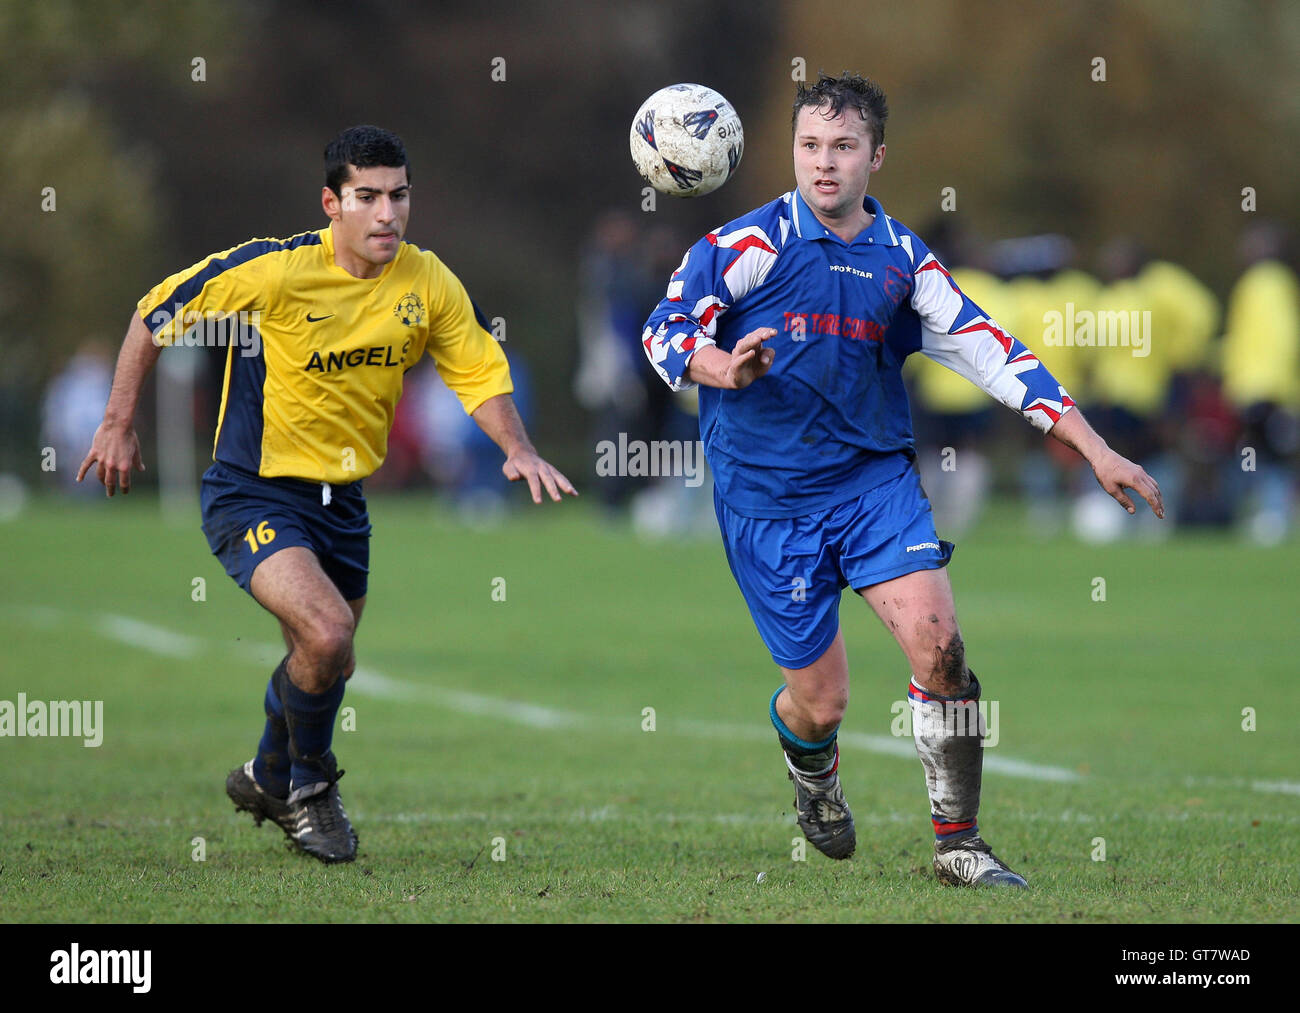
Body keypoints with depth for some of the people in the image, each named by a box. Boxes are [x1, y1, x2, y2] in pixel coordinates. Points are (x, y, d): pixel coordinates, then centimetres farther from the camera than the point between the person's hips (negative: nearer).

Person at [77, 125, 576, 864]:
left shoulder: (429, 283, -6)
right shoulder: (274, 270, -19)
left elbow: (480, 371, 4)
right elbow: (155, 317, -8)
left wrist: (519, 450, -14)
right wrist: (119, 425, -4)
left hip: (344, 501, 6)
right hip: (254, 492, -6)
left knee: (330, 666, 18)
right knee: (325, 630, -26)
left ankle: (269, 779, 48)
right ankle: (308, 784, 2)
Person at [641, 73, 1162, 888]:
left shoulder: (903, 259, 5)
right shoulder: (755, 242, -7)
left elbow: (992, 353, 7)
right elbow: (664, 329, -10)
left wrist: (1096, 451, 2)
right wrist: (722, 369, -34)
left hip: (875, 477, 3)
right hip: (768, 498, -3)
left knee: (937, 642, -19)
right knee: (822, 702, -2)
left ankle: (959, 843, -6)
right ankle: (813, 773, 37)